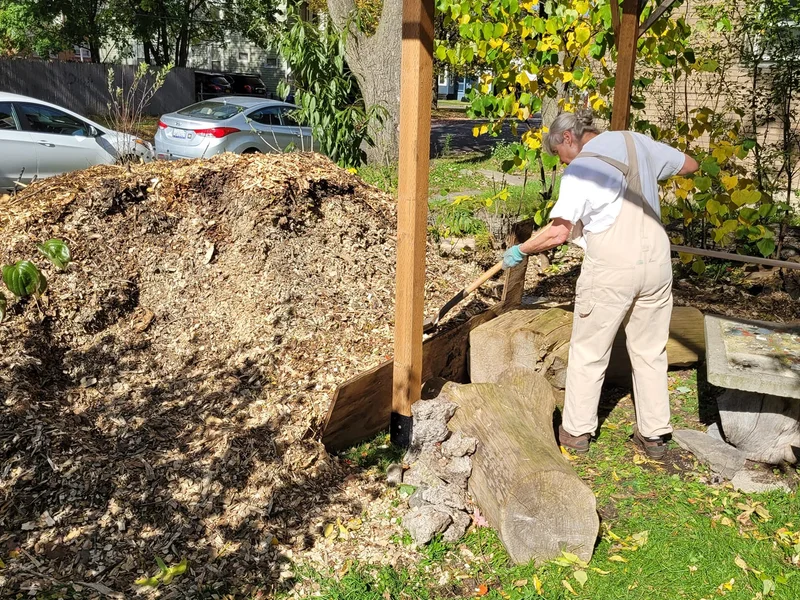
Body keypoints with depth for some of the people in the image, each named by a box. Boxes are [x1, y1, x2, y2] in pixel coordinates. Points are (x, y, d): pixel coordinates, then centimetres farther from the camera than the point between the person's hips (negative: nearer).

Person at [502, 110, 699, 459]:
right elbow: (689, 165, 21)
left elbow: (559, 233, -18)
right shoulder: (637, 142, 6)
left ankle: (576, 431, 21)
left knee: (588, 353, 10)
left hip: (610, 272, -6)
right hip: (657, 263, 6)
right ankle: (654, 435, 24)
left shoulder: (580, 169, -11)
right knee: (650, 352, 16)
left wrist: (520, 251, -4)